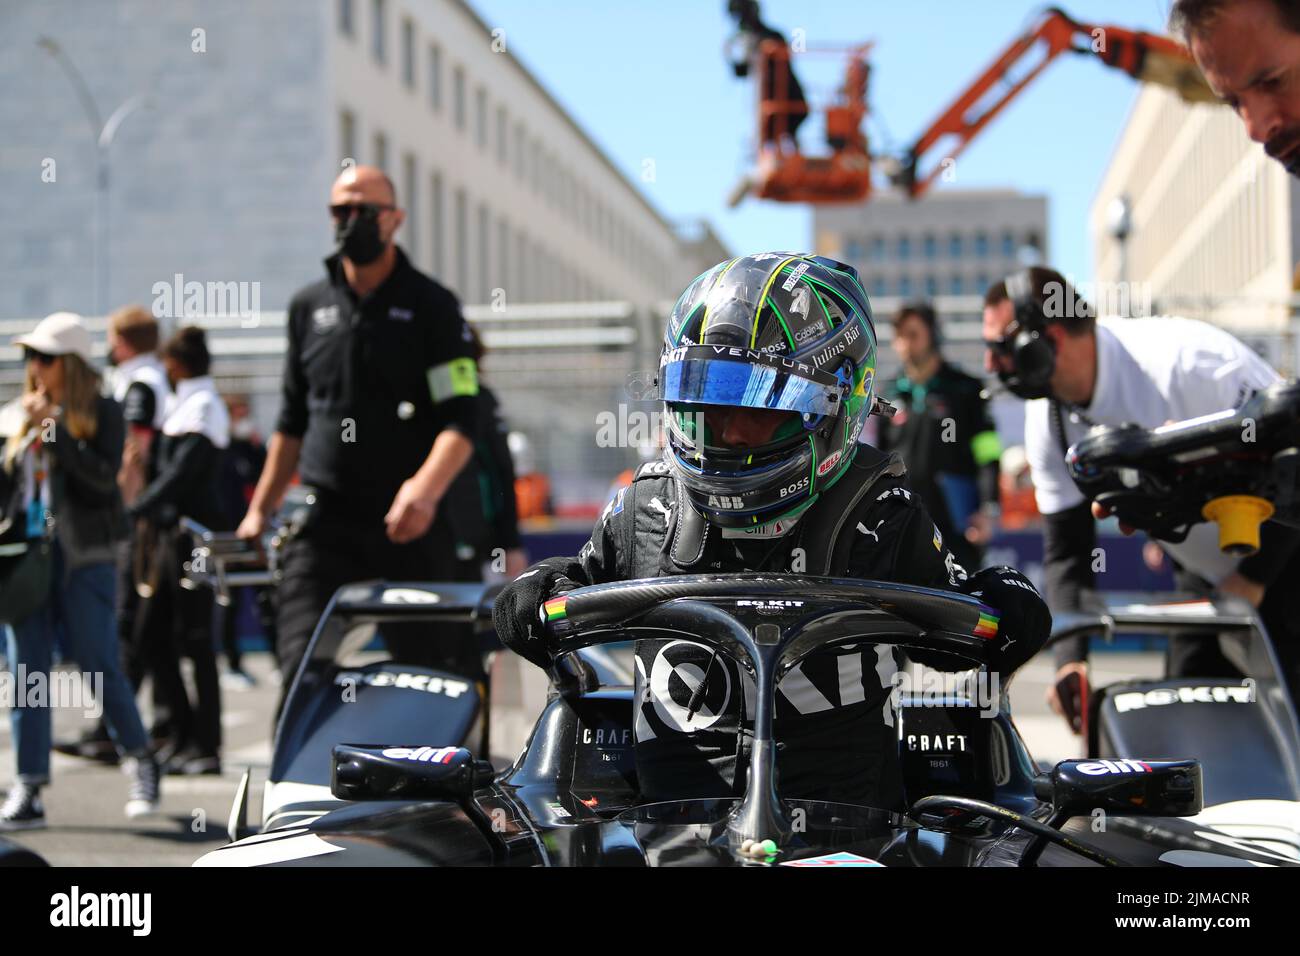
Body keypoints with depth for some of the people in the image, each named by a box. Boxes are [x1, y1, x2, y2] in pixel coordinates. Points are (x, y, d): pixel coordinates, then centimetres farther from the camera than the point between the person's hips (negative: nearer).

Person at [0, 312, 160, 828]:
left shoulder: (102, 413, 0)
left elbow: (103, 476, -15)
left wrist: (54, 428, -17)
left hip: (83, 558, -4)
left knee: (100, 665, -3)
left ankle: (139, 759, 19)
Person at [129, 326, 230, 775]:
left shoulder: (203, 406, -11)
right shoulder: (183, 404, 17)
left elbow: (181, 473, -20)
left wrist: (134, 511, -24)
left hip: (193, 530, -9)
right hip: (171, 530, 9)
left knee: (194, 638, -6)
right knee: (152, 632, 11)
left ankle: (207, 747, -1)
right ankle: (183, 730, 19)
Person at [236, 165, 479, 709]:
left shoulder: (431, 306, 1)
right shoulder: (309, 307, 14)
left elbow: (461, 419, -8)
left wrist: (426, 486, -26)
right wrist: (261, 508, 20)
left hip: (409, 528, -3)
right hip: (324, 526, 3)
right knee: (302, 674, -10)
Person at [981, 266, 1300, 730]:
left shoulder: (1184, 361, -29)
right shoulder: (1046, 419, -6)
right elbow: (1065, 548, -1)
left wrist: (1253, 578, -20)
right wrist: (1069, 657, -16)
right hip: (1209, 578, 7)